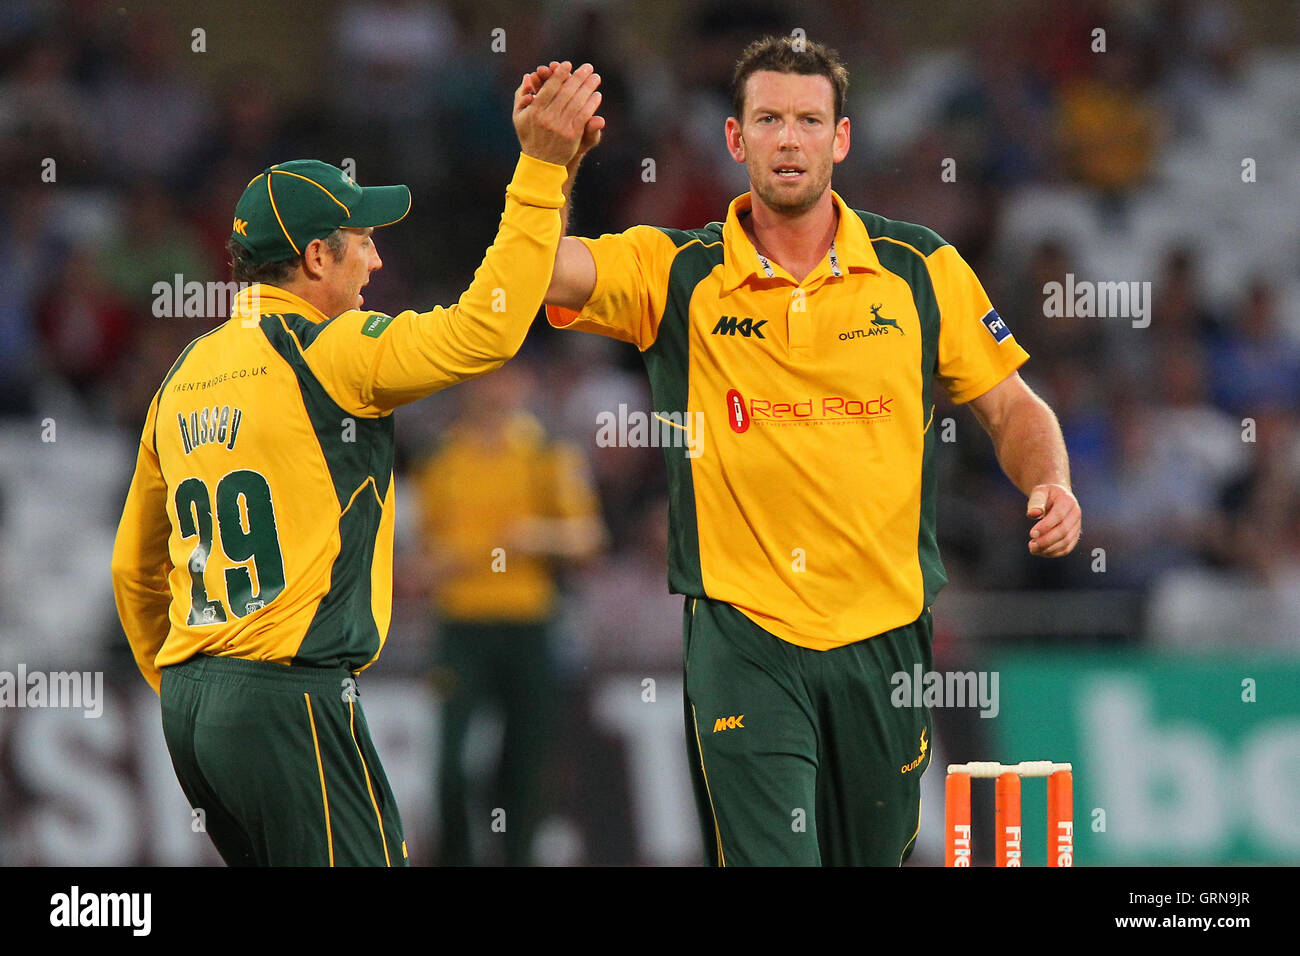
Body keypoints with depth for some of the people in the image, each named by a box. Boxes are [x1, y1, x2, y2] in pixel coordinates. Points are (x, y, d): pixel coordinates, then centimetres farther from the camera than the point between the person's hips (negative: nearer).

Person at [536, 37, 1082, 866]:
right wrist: (552, 167, -36)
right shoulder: (677, 274, -1)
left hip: (885, 632, 2)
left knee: (874, 856, 13)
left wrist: (1051, 486, -8)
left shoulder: (921, 269, 3)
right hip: (742, 635, -2)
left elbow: (1011, 407, 11)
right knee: (767, 858, -14)